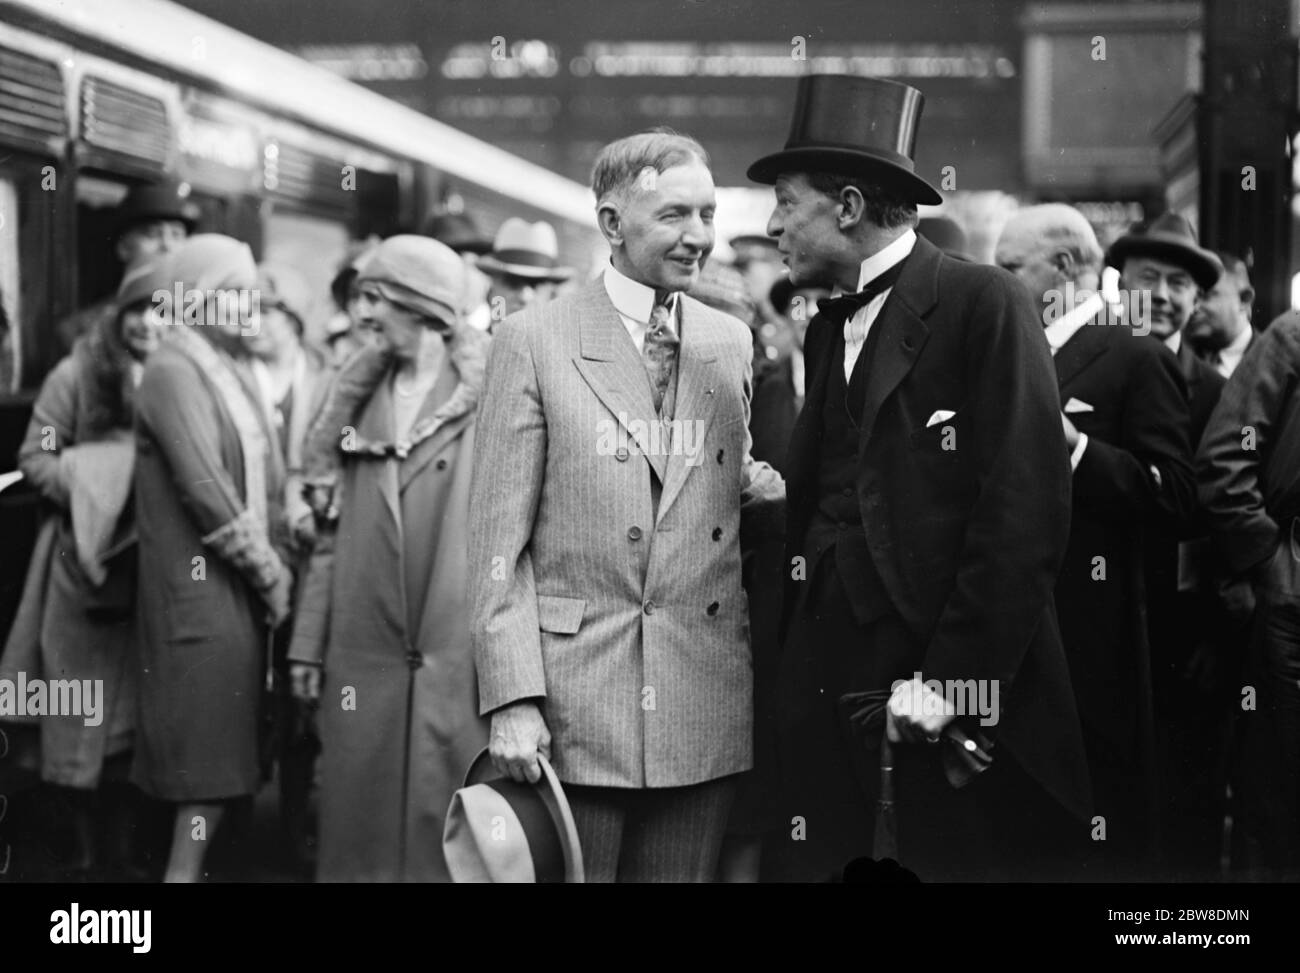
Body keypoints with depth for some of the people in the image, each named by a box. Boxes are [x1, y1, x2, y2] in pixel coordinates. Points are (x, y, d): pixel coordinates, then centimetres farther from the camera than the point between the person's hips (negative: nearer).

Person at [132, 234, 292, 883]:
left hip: (244, 585, 8)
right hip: (201, 586, -8)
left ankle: (186, 864, 15)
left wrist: (277, 563, 4)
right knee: (210, 753, -7)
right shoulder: (174, 372, -11)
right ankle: (185, 870, -2)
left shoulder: (235, 372, 16)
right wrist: (266, 572, -12)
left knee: (220, 748, 9)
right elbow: (206, 489, -18)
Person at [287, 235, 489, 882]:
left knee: (446, 821, 0)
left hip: (454, 655, -5)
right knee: (358, 819, 8)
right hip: (362, 654, 5)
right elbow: (337, 531, 14)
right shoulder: (363, 398, 14)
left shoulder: (487, 396, -4)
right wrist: (309, 641, 10)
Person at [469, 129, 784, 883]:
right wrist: (513, 698, -12)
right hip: (573, 700, -3)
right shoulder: (535, 341, -2)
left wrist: (773, 490, -5)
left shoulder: (734, 343, 11)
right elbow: (501, 535, -4)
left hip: (706, 705, 4)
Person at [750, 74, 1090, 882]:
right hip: (833, 695, 6)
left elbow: (1027, 506, -13)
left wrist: (954, 679, -16)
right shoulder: (828, 331, 15)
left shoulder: (985, 305, -6)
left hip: (964, 706, -6)